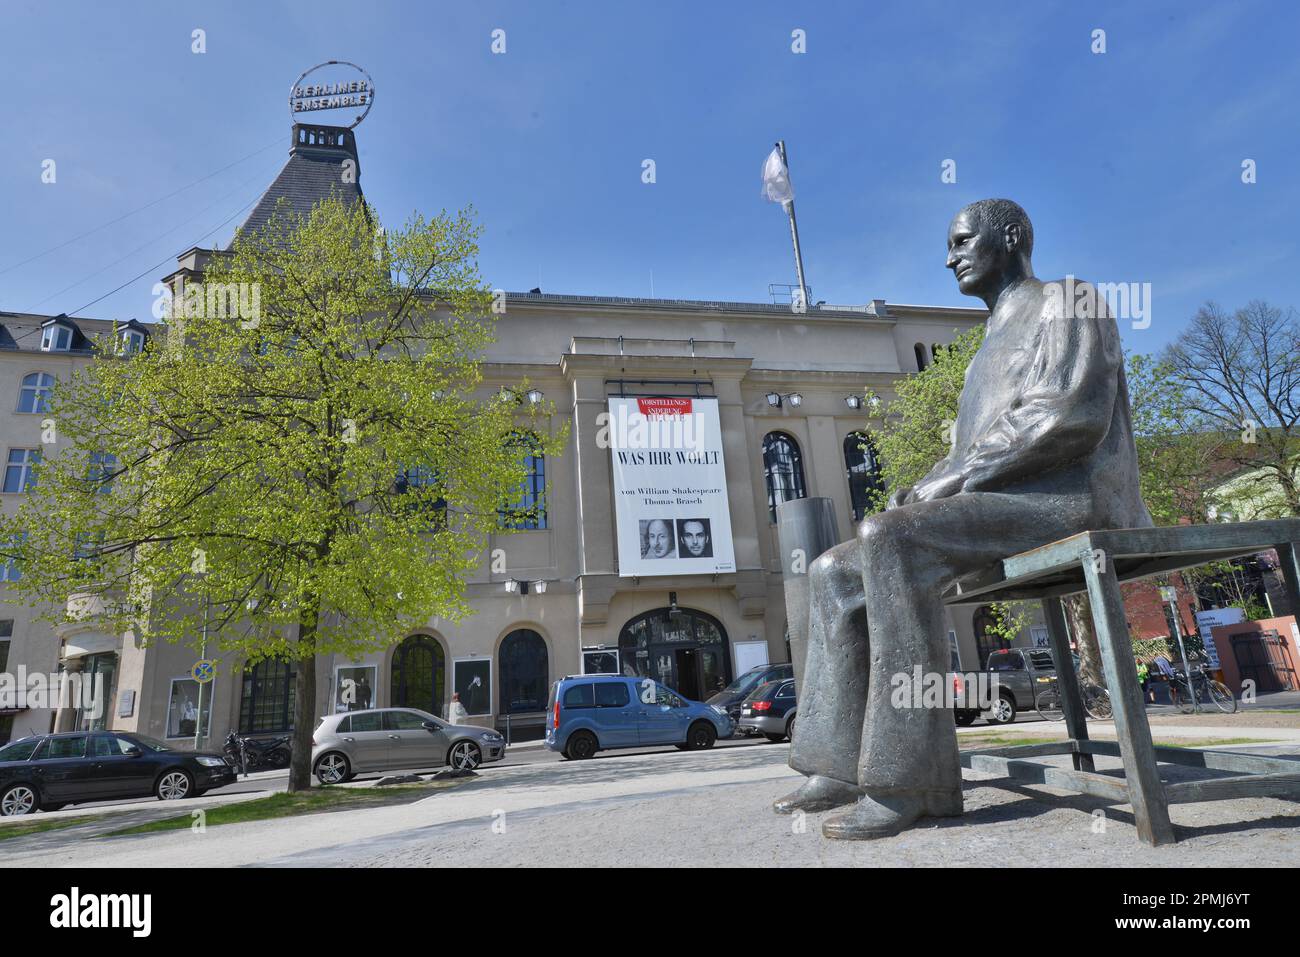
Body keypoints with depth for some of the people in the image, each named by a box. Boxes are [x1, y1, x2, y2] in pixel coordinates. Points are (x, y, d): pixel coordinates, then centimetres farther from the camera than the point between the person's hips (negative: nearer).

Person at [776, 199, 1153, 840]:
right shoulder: (988, 354, 31)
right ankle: (839, 770, -13)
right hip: (1000, 507, 9)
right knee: (835, 573, -5)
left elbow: (1070, 417, -15)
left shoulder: (1066, 303, 4)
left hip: (1072, 500, -9)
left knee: (886, 538, -34)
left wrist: (955, 479, -15)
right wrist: (919, 492, 4)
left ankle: (911, 781, -32)